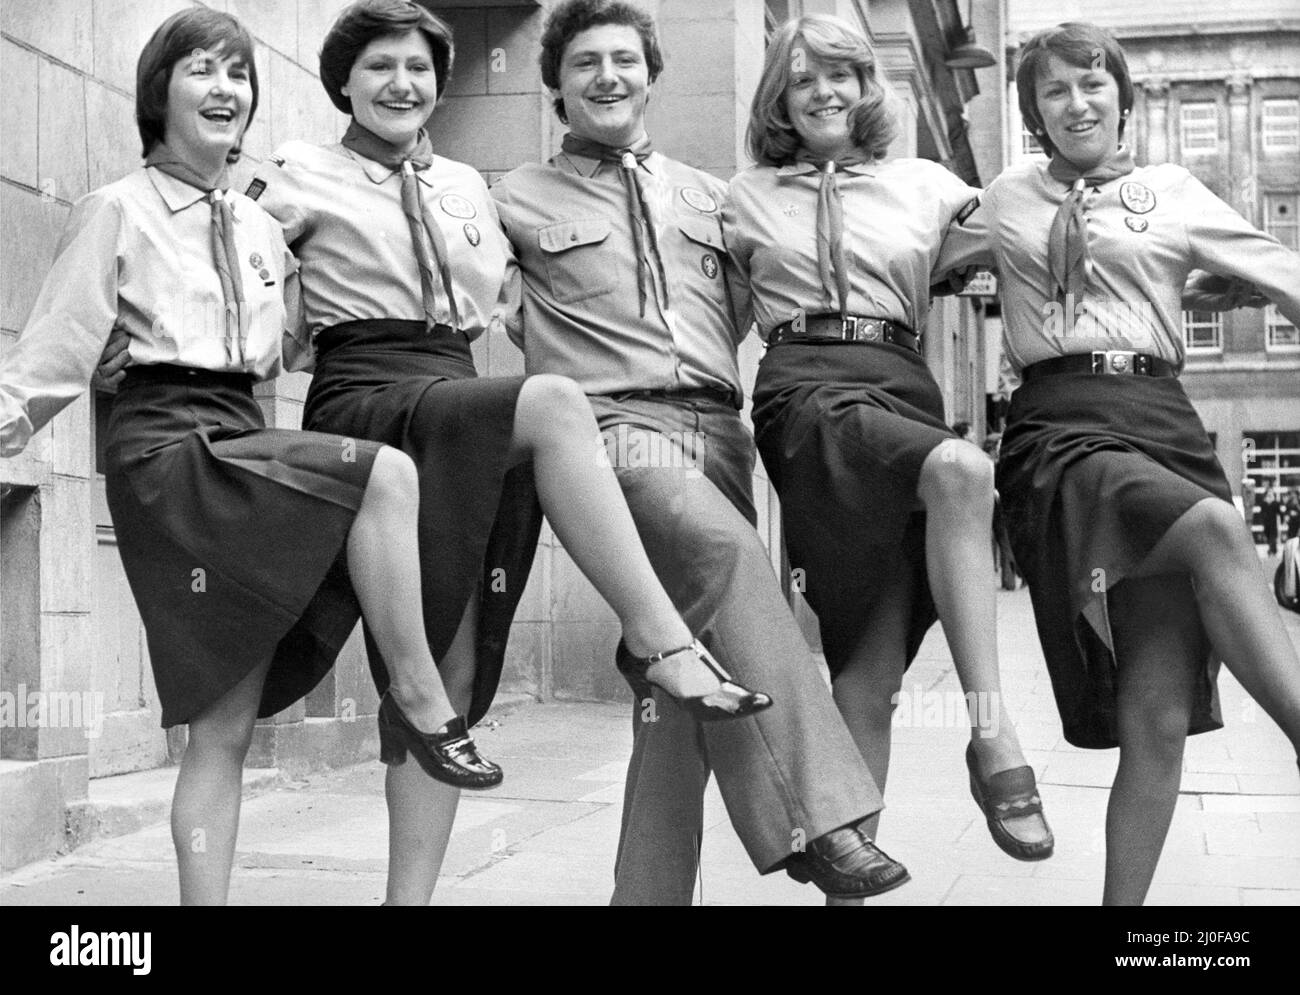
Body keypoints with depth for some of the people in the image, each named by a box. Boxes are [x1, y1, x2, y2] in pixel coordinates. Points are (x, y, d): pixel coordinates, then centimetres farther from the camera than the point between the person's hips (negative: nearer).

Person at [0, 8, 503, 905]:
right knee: (384, 473, -26)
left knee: (227, 723, 3)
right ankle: (422, 701, -14)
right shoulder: (119, 211, -1)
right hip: (165, 445, -6)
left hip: (241, 442, 6)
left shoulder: (261, 229, 15)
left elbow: (287, 346, 24)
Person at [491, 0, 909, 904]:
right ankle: (816, 815, -37)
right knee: (728, 551, -33)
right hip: (613, 421, -4)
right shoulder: (519, 199, 15)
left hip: (715, 427, 5)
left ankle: (652, 892, 3)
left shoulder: (706, 196, 25)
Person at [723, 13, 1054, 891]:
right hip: (806, 387, -2)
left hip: (903, 389, 3)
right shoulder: (749, 197, 20)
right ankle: (994, 733, -35)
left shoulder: (926, 185, 20)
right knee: (961, 469, -35)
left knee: (871, 670, -8)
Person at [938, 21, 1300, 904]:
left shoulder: (1176, 194, 16)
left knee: (1160, 716, -7)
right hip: (1059, 425, -1)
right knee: (1217, 530, -35)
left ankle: (1123, 901, 3)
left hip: (1163, 421, 2)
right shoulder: (1009, 201, 19)